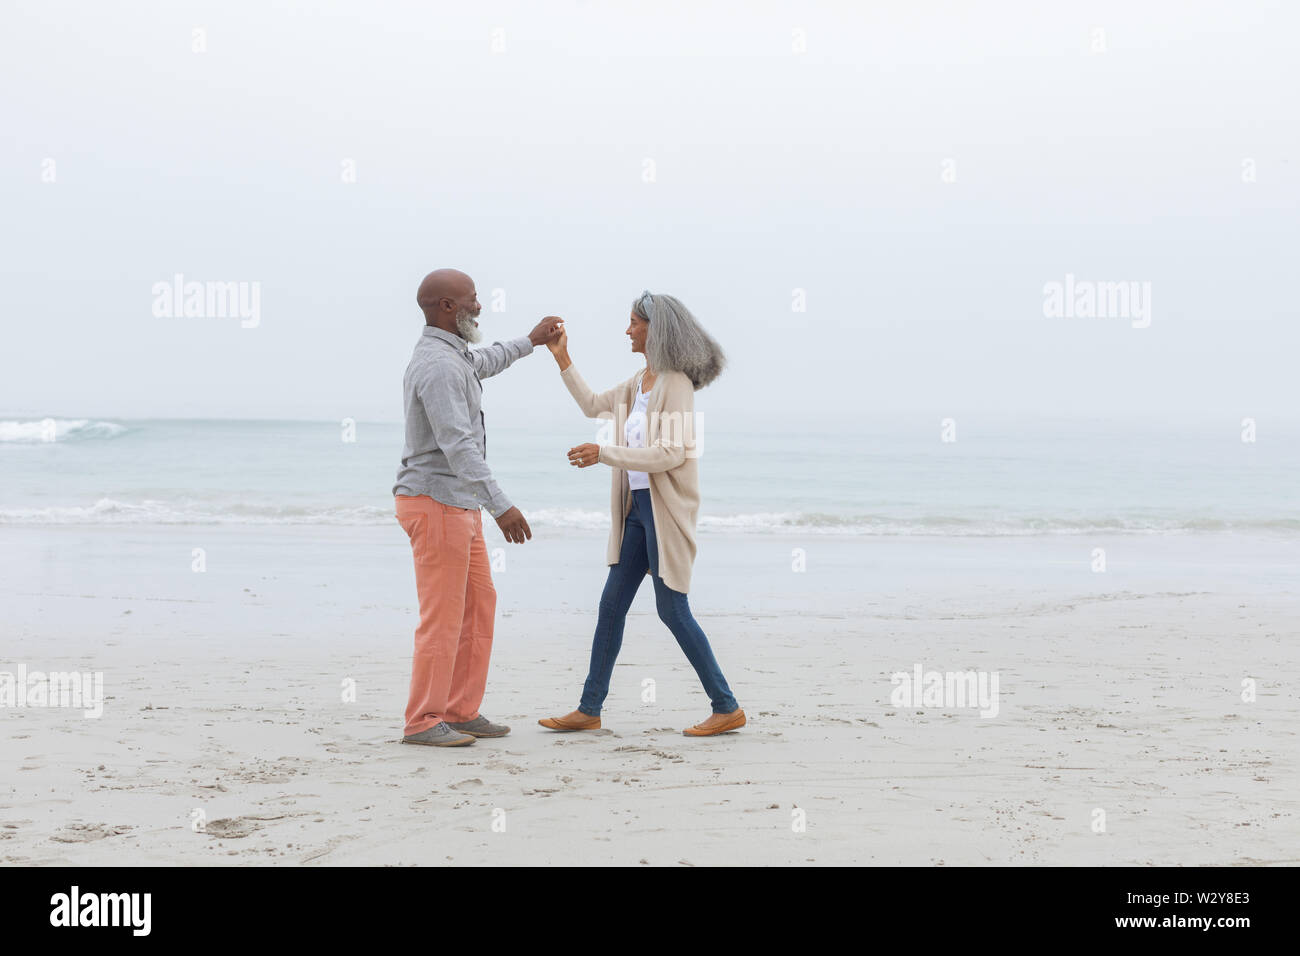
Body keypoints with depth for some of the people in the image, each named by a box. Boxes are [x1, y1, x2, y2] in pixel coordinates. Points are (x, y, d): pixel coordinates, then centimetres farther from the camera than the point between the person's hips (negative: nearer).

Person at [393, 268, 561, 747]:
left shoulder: (449, 355, 13)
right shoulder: (438, 366, -20)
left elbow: (482, 363, 39)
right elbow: (458, 446, -27)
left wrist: (530, 341, 47)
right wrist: (500, 506, -30)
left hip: (458, 507, 11)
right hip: (436, 504, -11)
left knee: (479, 605, 12)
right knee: (443, 615, -7)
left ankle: (460, 712, 17)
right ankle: (423, 721, -2)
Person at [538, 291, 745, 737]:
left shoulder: (676, 383, -13)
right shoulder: (639, 383, 13)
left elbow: (672, 453, -22)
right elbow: (593, 405, 29)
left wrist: (605, 454, -23)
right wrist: (563, 360, 24)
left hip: (665, 509, -9)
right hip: (637, 505, 9)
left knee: (672, 608, -6)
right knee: (611, 605, 8)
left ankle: (727, 708, 2)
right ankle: (589, 709, 14)